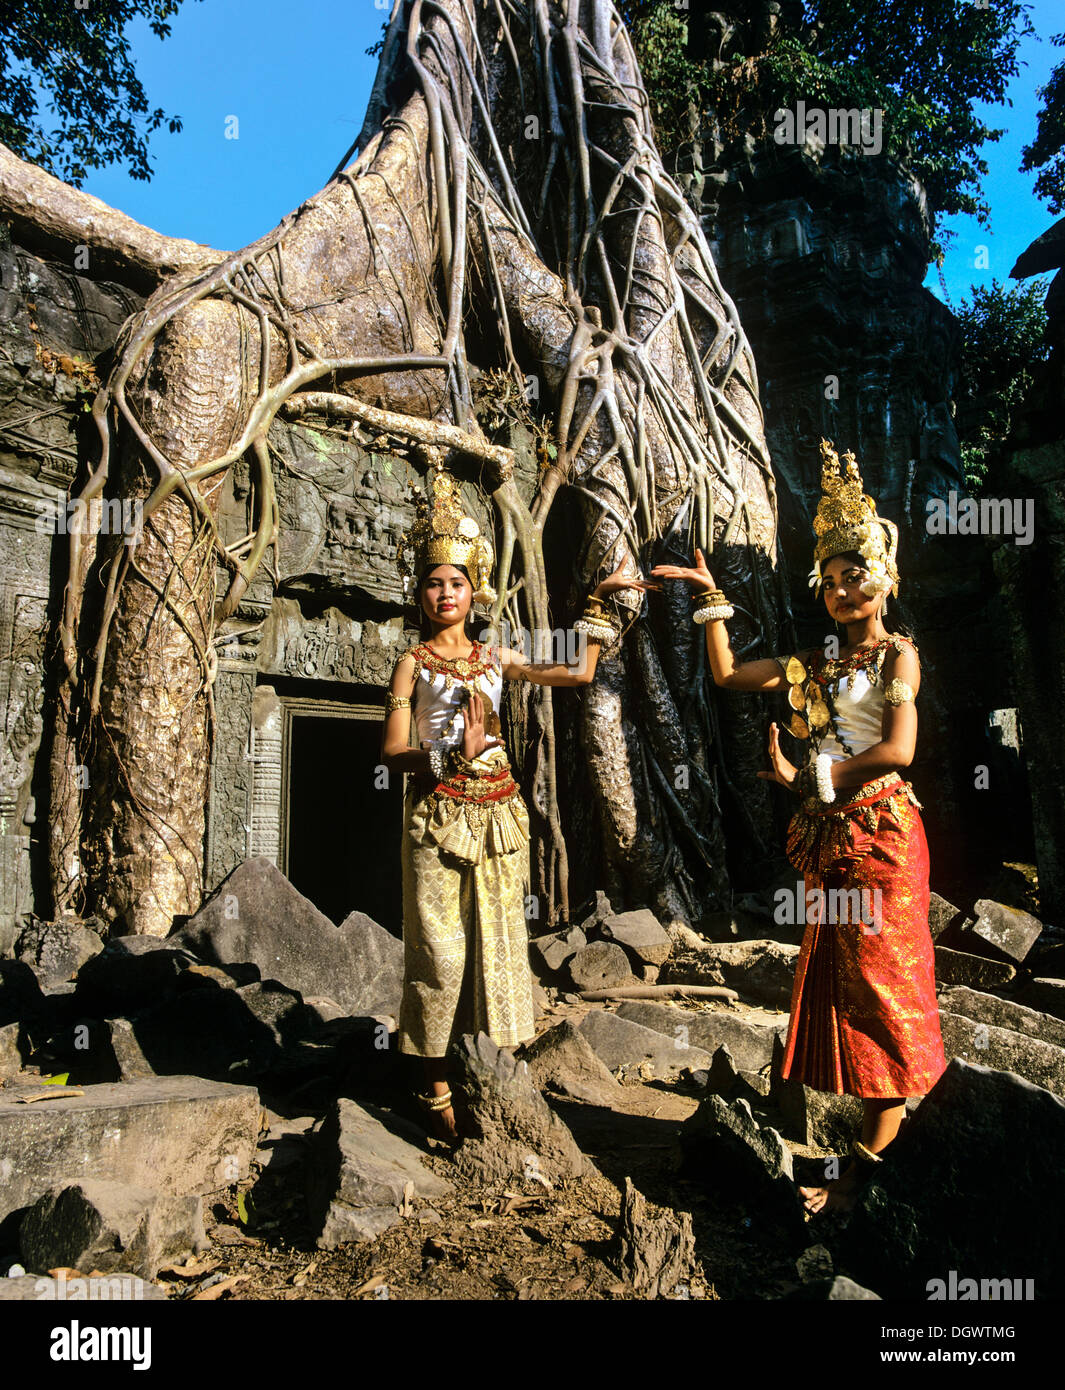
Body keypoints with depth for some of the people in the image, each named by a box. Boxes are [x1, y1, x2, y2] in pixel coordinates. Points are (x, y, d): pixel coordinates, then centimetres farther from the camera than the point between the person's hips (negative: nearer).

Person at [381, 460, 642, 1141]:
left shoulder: (495, 657, 11)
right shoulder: (413, 664, 0)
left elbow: (578, 672, 16)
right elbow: (392, 752, -6)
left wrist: (601, 601, 17)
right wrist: (457, 754, -19)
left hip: (500, 814, 4)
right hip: (439, 814, -4)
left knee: (497, 943, 9)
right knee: (442, 951, -1)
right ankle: (439, 1088, 12)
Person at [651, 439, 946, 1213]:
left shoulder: (898, 655, -2)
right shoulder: (816, 666, 14)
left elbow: (898, 749, -14)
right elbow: (728, 676, 16)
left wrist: (808, 778, -7)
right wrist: (712, 599, 12)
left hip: (881, 832, -6)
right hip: (829, 839, 6)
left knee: (882, 988, -1)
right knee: (836, 987, 9)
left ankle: (866, 1164, 6)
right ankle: (877, 1142, 23)